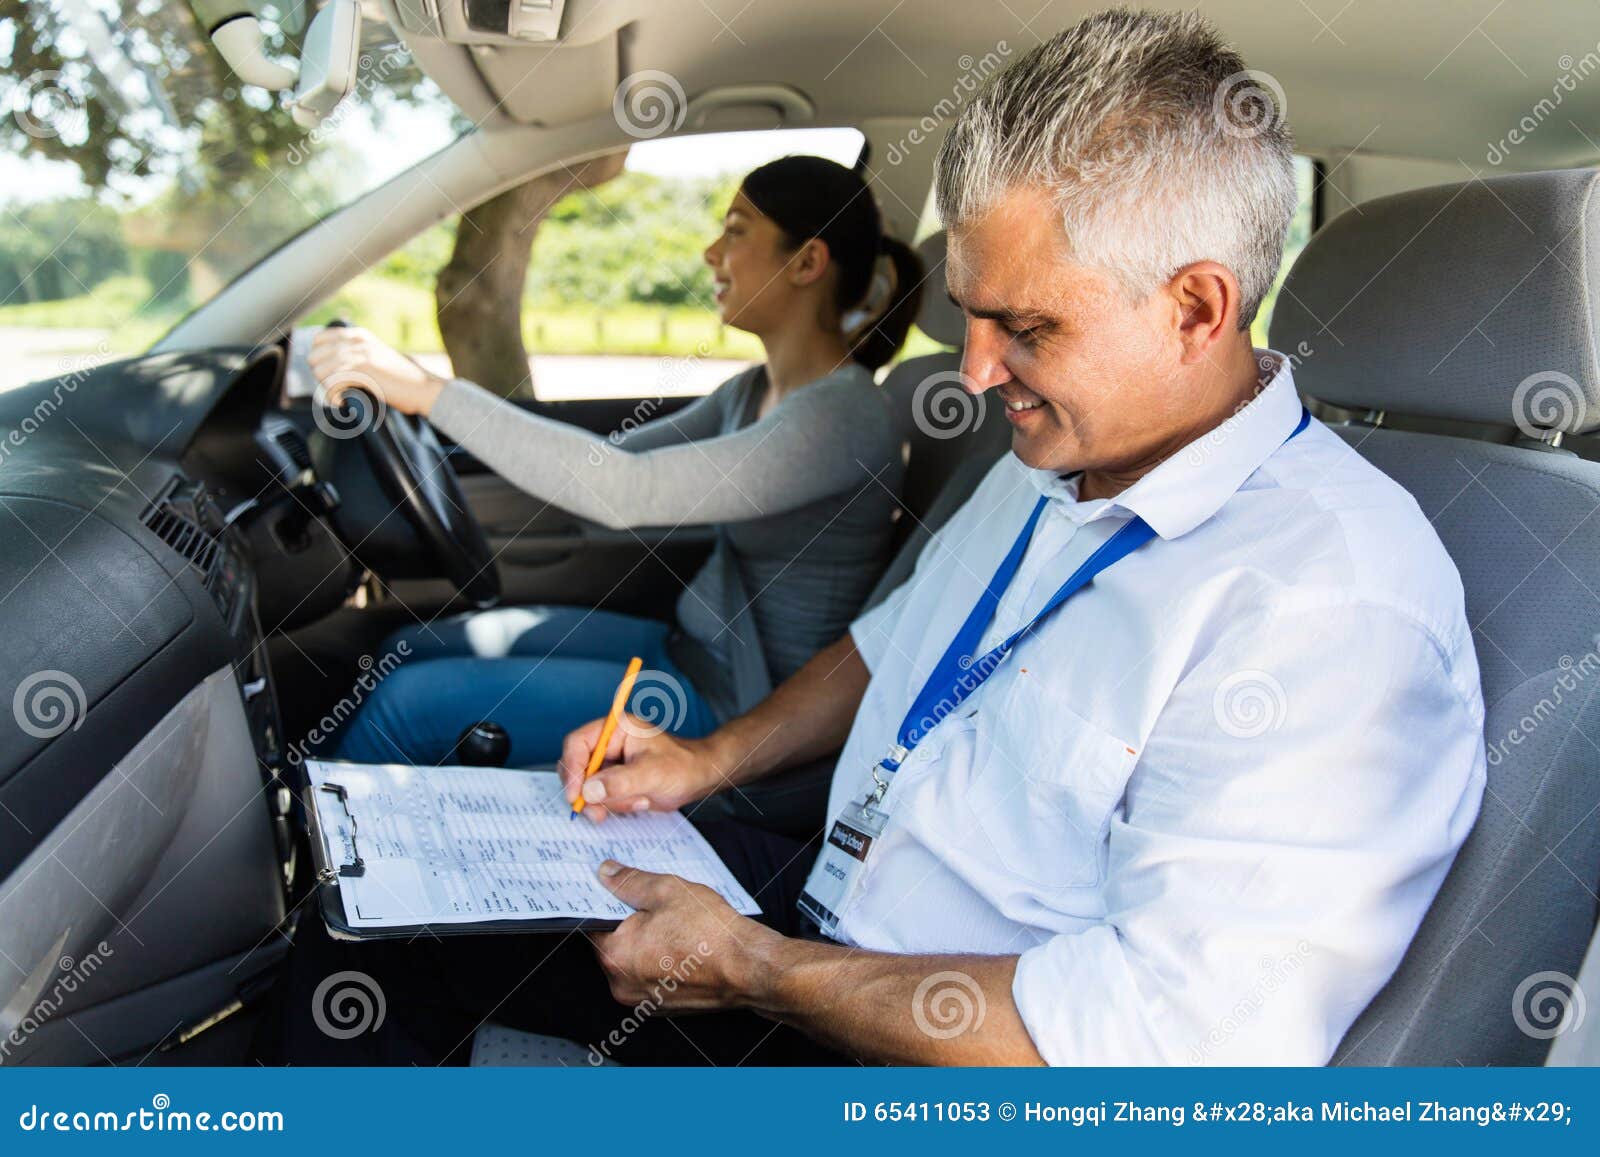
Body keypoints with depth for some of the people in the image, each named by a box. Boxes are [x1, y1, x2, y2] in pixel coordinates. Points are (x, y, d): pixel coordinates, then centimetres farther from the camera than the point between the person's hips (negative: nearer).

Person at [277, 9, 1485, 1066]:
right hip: (823, 920, 8)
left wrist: (751, 972, -22)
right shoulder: (1055, 464, 6)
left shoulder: (1337, 601, -25)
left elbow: (1171, 1030, -30)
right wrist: (713, 757, 5)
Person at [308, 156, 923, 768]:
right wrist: (424, 393, 5)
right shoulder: (753, 391, 7)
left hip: (734, 706, -9)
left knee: (414, 701, -11)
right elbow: (614, 457, 12)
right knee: (407, 650, 9)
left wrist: (432, 393, -30)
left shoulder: (843, 415, -23)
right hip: (687, 649, 9)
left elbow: (632, 492, -33)